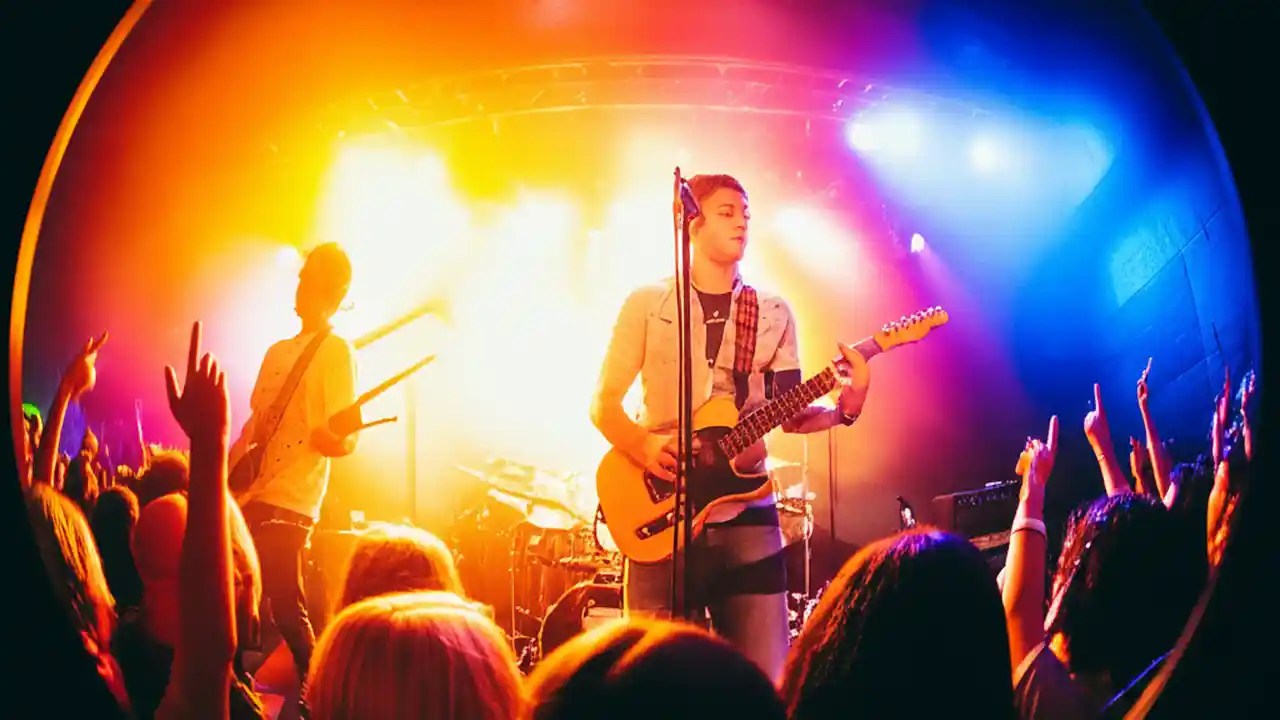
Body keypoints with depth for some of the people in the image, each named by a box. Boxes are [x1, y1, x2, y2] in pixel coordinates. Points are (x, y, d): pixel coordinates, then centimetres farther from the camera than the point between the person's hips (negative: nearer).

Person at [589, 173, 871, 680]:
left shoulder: (773, 314, 10)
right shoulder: (648, 304, 3)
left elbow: (788, 413, 6)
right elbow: (603, 402, 2)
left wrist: (843, 410, -13)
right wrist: (642, 447, -17)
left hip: (746, 512, 2)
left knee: (765, 680, -2)